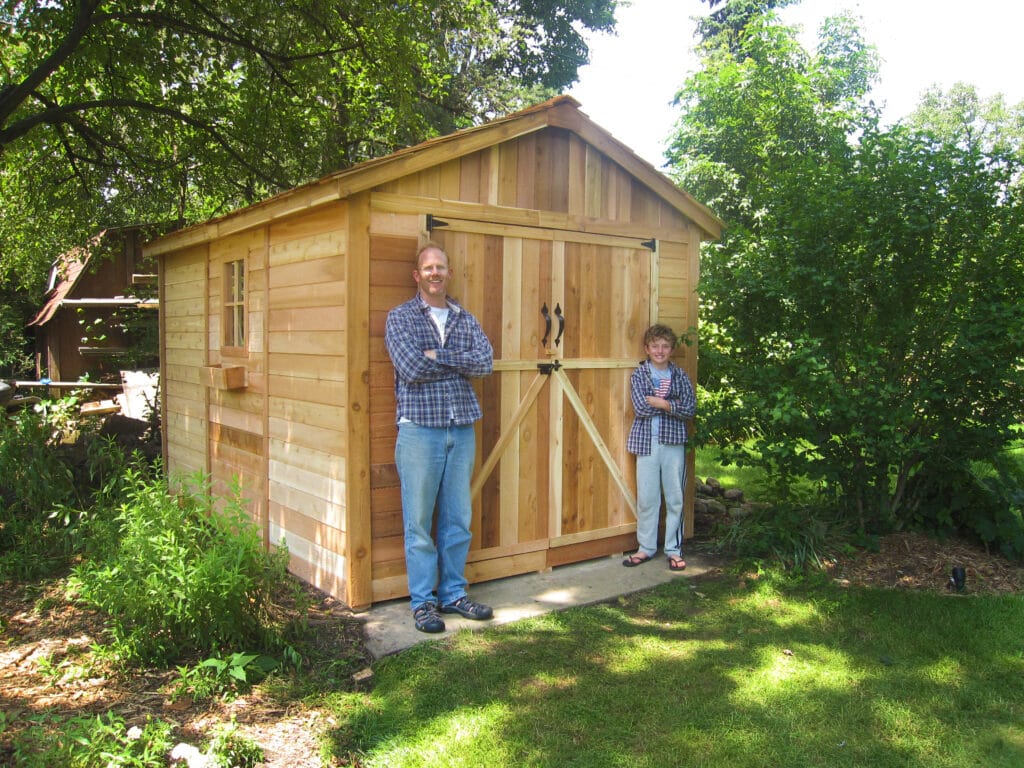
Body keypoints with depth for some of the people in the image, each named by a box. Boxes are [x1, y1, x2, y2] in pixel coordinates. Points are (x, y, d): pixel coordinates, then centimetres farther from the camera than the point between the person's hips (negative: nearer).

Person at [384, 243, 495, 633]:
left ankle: (453, 594, 24)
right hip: (420, 428, -4)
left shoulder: (465, 319, 12)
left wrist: (438, 356, -14)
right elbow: (411, 368, -16)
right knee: (419, 520, 3)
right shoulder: (400, 317, -1)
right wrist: (459, 362, -6)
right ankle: (422, 602, 15)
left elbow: (486, 361, -5)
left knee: (458, 518, 11)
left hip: (462, 428, 4)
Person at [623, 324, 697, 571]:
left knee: (675, 498, 6)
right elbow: (640, 408, -12)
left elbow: (691, 409, -5)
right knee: (646, 498, 5)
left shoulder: (680, 375, 5)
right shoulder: (639, 374, 2)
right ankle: (646, 548, 18)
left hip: (673, 442, 1)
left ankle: (674, 549, 18)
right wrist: (674, 404, -11)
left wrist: (661, 403, -16)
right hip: (646, 442, -1)